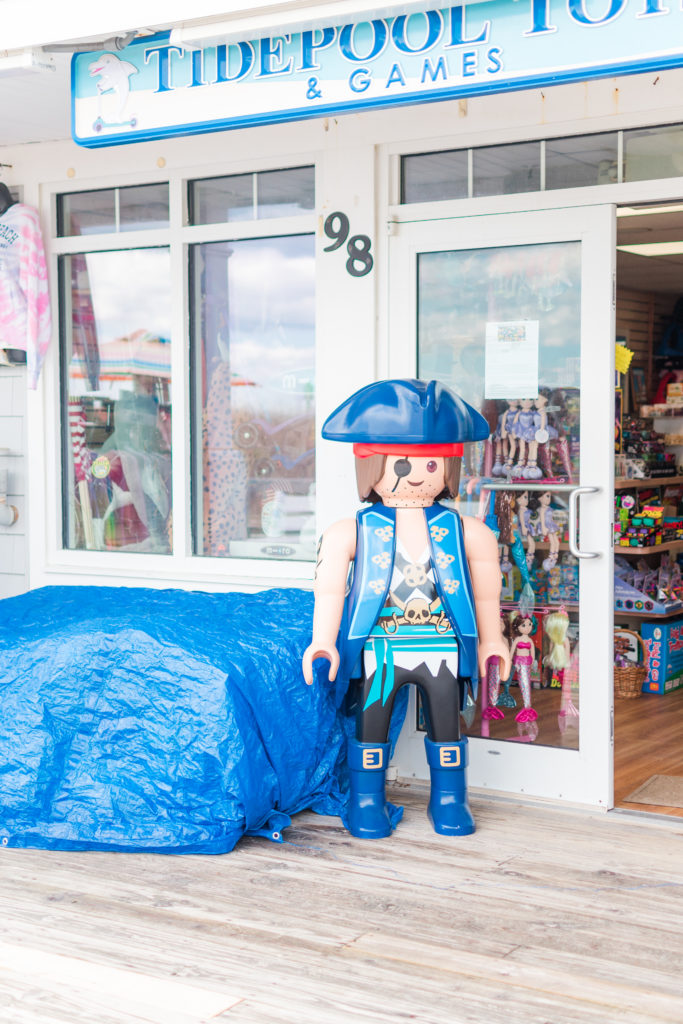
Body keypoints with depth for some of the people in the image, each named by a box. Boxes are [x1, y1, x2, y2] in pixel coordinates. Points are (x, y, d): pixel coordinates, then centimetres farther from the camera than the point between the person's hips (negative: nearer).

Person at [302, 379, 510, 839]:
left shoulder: (463, 531, 2)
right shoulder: (352, 532, -4)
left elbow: (485, 589, 11)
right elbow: (329, 588, -5)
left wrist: (489, 638, 15)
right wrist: (323, 639, -11)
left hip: (443, 646, 2)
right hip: (378, 646, -1)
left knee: (446, 724, 10)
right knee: (371, 722, 5)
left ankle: (449, 798, 27)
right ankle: (367, 799, 21)